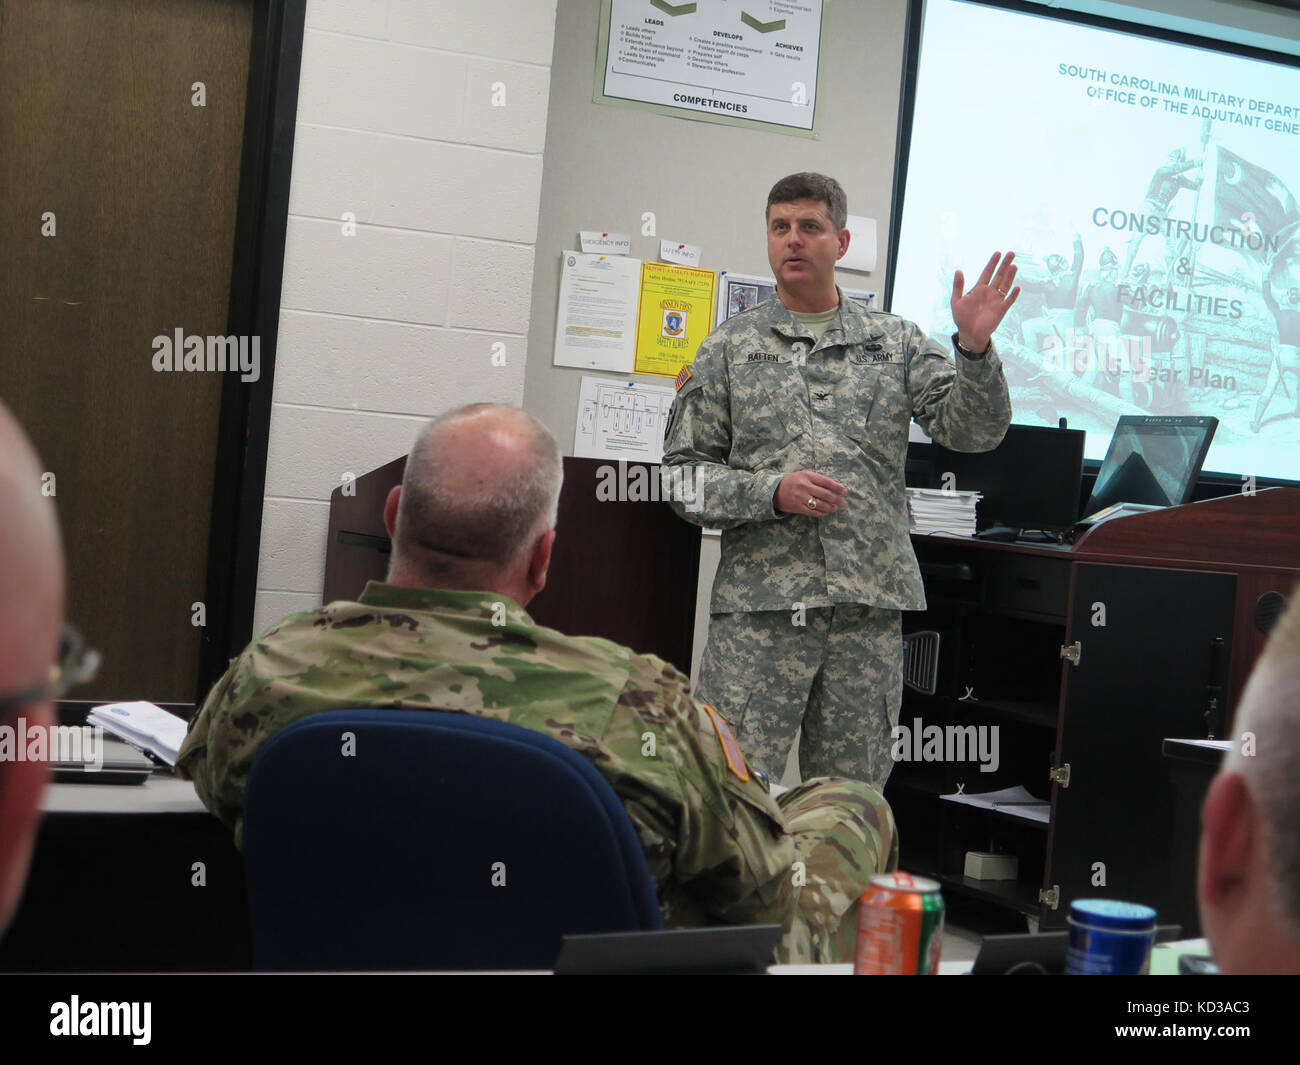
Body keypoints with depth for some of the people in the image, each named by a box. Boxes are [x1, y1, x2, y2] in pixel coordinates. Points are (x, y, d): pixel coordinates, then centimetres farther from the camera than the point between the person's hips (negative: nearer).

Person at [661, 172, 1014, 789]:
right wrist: (772, 492, -12)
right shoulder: (730, 348, 9)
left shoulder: (896, 343, 13)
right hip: (760, 604, -2)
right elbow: (683, 475, 4)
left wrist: (975, 346, -15)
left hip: (870, 605, 2)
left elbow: (972, 432, 2)